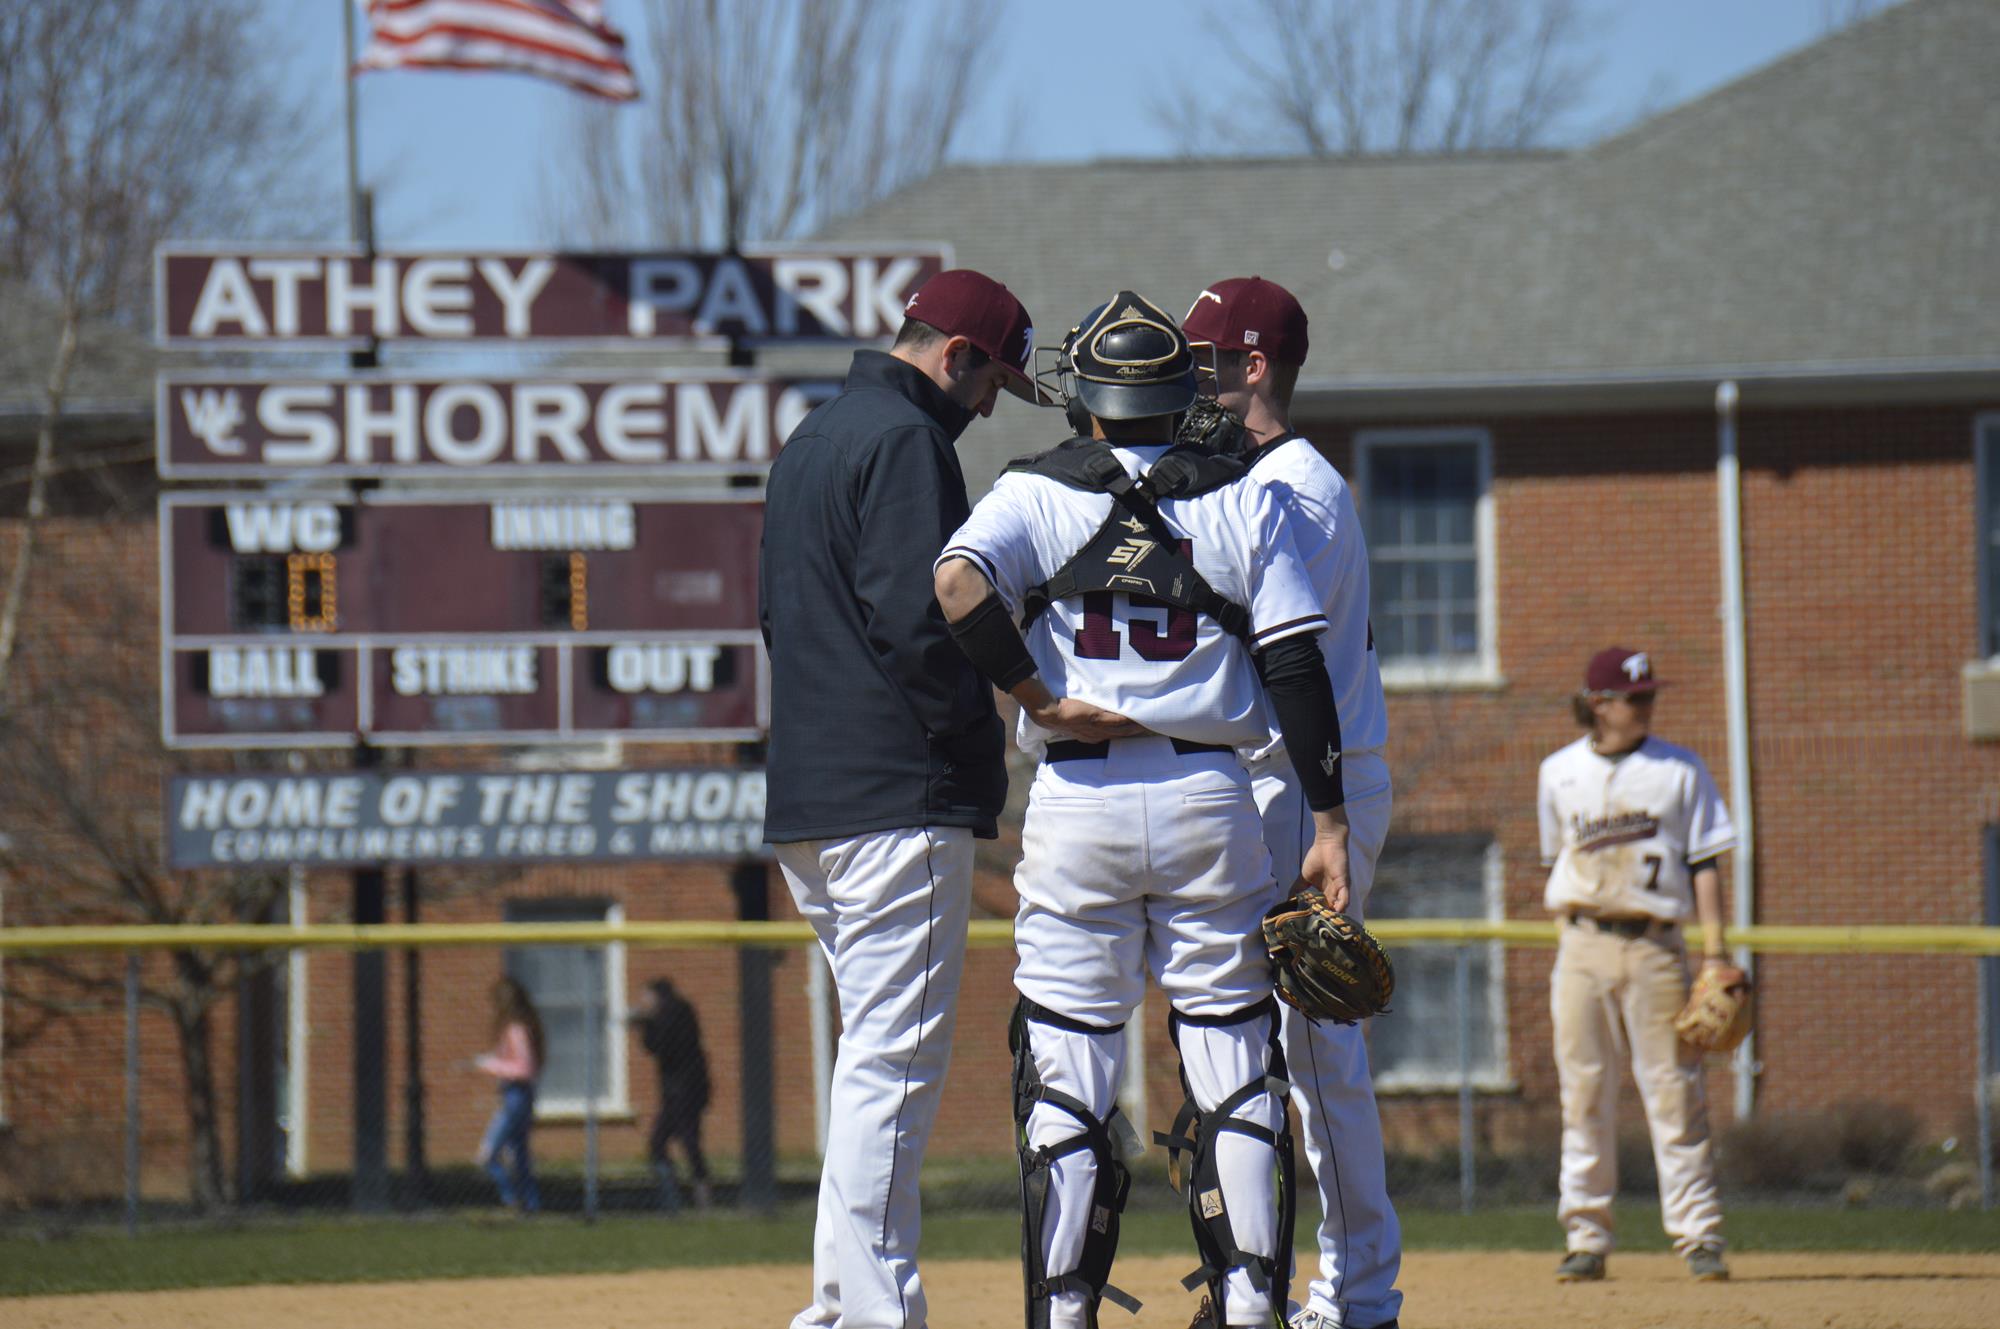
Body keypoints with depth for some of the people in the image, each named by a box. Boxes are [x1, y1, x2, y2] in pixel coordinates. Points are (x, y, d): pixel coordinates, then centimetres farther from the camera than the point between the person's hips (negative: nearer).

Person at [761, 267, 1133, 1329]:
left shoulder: (811, 439, 20)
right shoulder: (906, 441, -11)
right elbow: (916, 618, -20)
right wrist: (974, 743, -8)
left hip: (805, 799, 10)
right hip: (900, 798, -10)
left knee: (875, 1055, 16)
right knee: (895, 1059, -10)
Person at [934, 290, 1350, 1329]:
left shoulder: (1033, 494, 2)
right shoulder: (1242, 501, 6)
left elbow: (960, 584, -19)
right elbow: (1297, 667, 1)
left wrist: (1038, 698, -8)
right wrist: (1329, 826, 2)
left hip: (1077, 803, -1)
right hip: (1212, 798, 1)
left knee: (1068, 1069, 3)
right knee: (1231, 1061, 6)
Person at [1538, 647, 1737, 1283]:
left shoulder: (1681, 771, 4)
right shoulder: (1559, 773, 10)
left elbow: (1704, 864, 3)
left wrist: (1715, 952, -4)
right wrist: (1566, 932, 10)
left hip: (1654, 946, -2)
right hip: (1581, 948, 2)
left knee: (1674, 1093, -5)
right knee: (1584, 1095, 2)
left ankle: (1699, 1235, -2)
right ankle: (1586, 1238, 7)